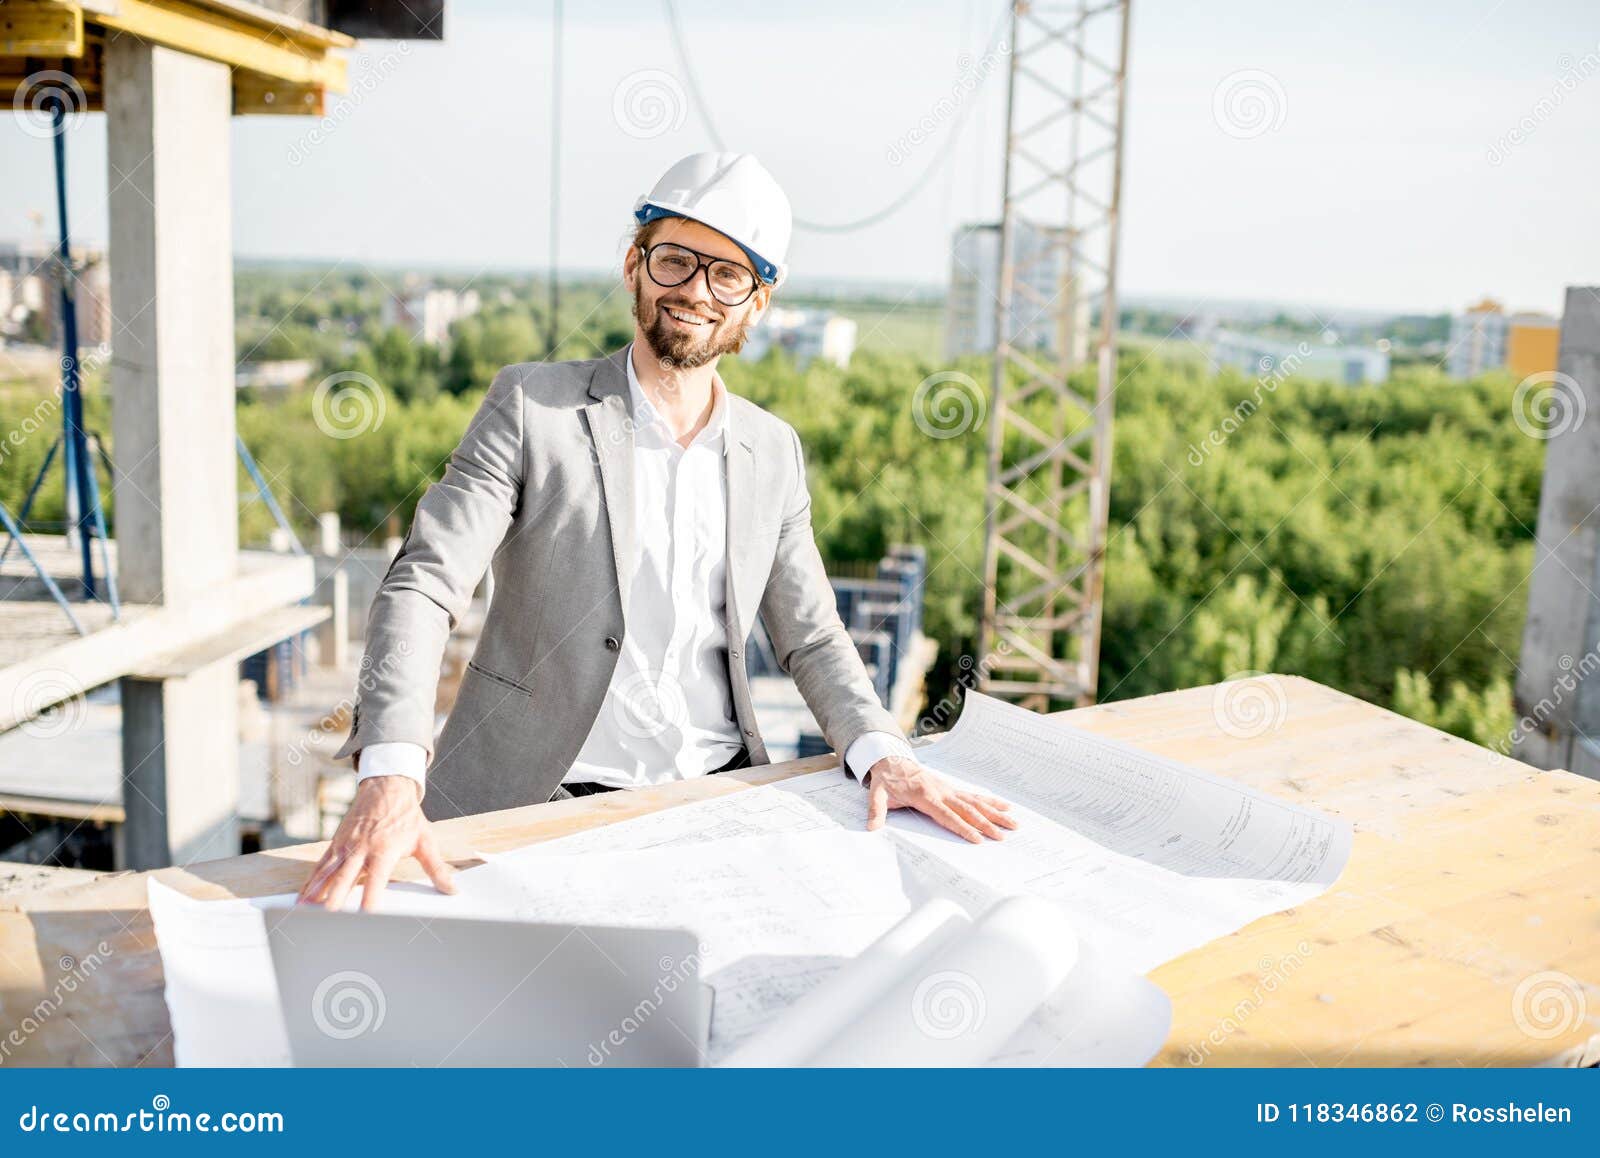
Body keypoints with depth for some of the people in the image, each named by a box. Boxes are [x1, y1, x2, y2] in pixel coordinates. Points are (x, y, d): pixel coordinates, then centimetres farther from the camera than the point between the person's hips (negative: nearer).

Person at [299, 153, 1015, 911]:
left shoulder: (774, 452, 9)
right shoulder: (531, 406, -3)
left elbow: (811, 636, 13)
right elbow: (423, 584, -12)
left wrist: (882, 755, -7)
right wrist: (390, 778, -27)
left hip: (718, 795, 4)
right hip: (540, 804, -3)